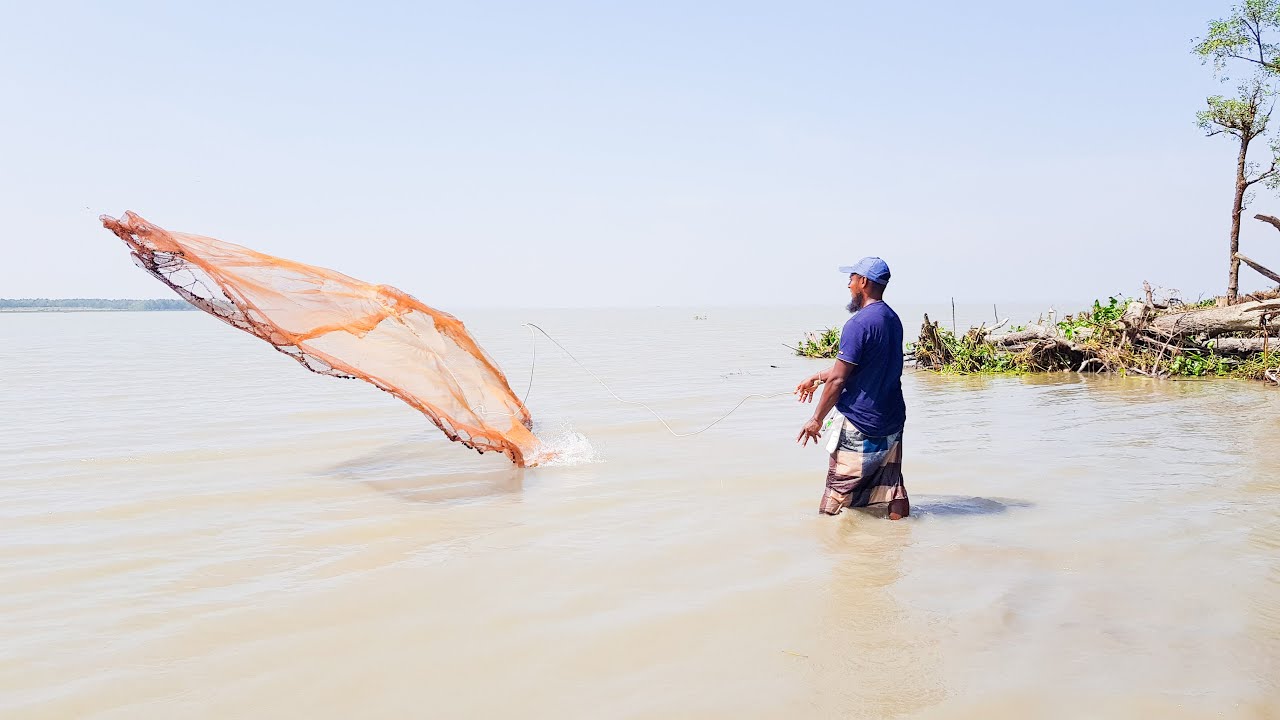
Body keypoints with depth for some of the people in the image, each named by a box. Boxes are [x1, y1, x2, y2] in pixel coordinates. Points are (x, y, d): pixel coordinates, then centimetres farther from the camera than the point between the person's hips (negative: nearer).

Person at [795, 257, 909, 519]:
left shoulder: (858, 324, -18)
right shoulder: (893, 319, 10)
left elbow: (838, 379, -18)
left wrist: (816, 419, -10)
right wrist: (817, 378, 26)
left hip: (860, 423, -8)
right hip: (892, 420, 8)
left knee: (840, 487, 4)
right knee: (892, 483, 13)